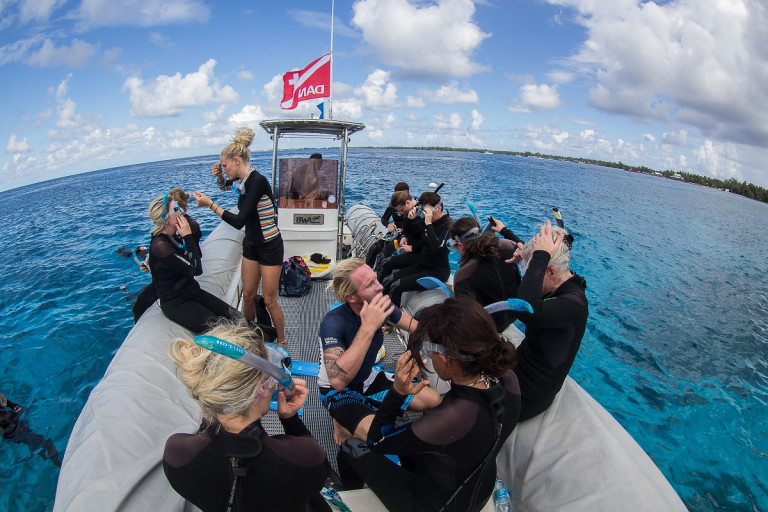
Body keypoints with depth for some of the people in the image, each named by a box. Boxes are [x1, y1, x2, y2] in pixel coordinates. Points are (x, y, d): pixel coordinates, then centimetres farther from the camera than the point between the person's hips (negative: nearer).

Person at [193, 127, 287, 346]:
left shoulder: (257, 181, -24)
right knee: (248, 295, 14)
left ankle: (281, 342, 20)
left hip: (269, 247, -8)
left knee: (269, 300, 2)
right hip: (251, 245, 8)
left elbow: (239, 221, -27)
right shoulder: (245, 181, 3)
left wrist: (210, 204, -20)